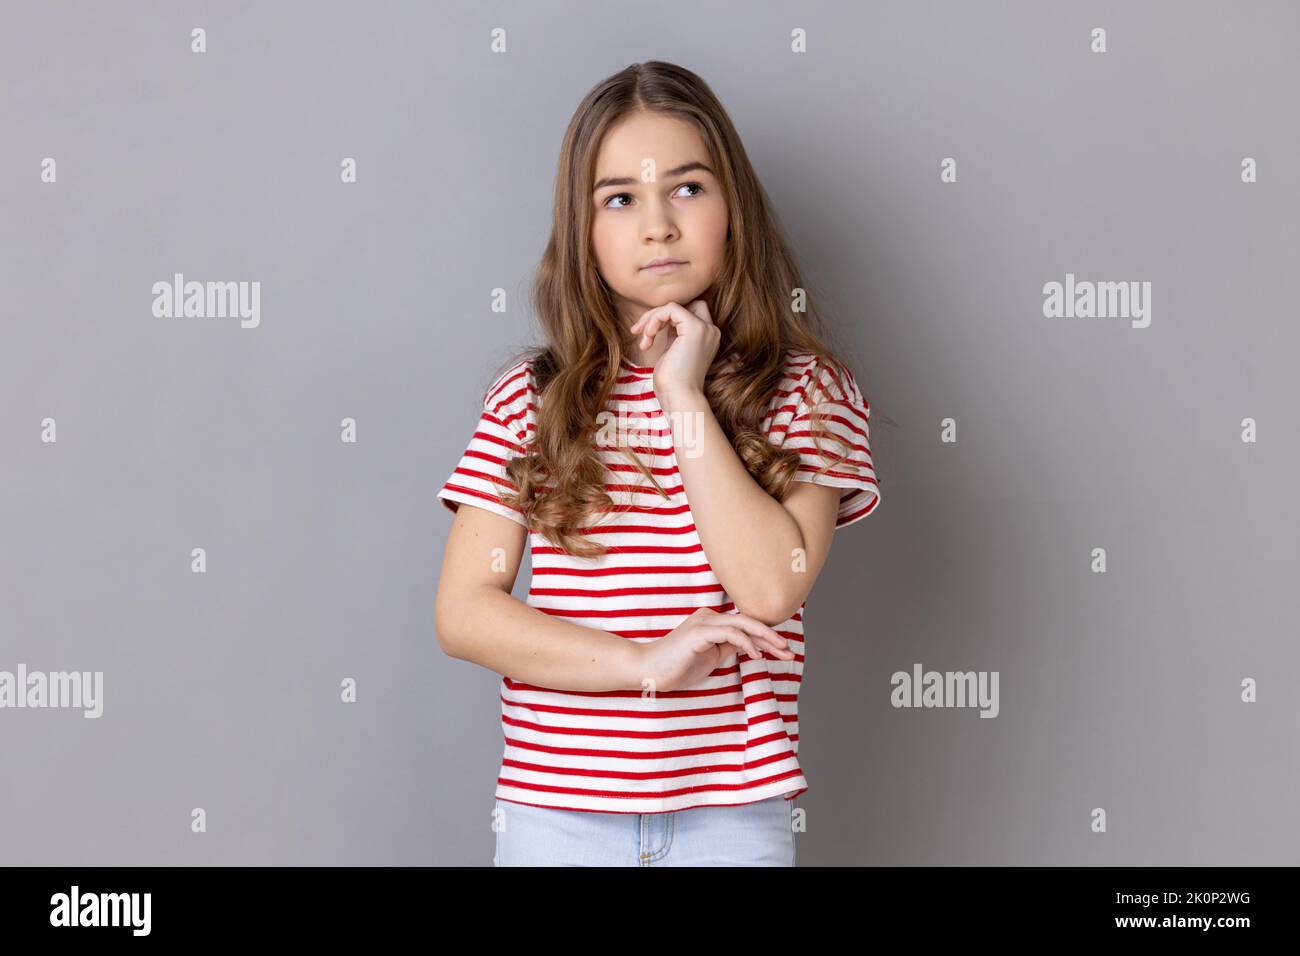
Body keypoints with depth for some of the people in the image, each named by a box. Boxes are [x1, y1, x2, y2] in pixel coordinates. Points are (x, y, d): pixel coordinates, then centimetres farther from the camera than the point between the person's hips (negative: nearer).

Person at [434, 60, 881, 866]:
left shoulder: (803, 392, -1)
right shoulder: (533, 398, 1)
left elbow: (771, 589, -15)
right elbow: (462, 611, -5)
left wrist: (685, 397, -13)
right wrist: (641, 661, -15)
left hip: (732, 812, 0)